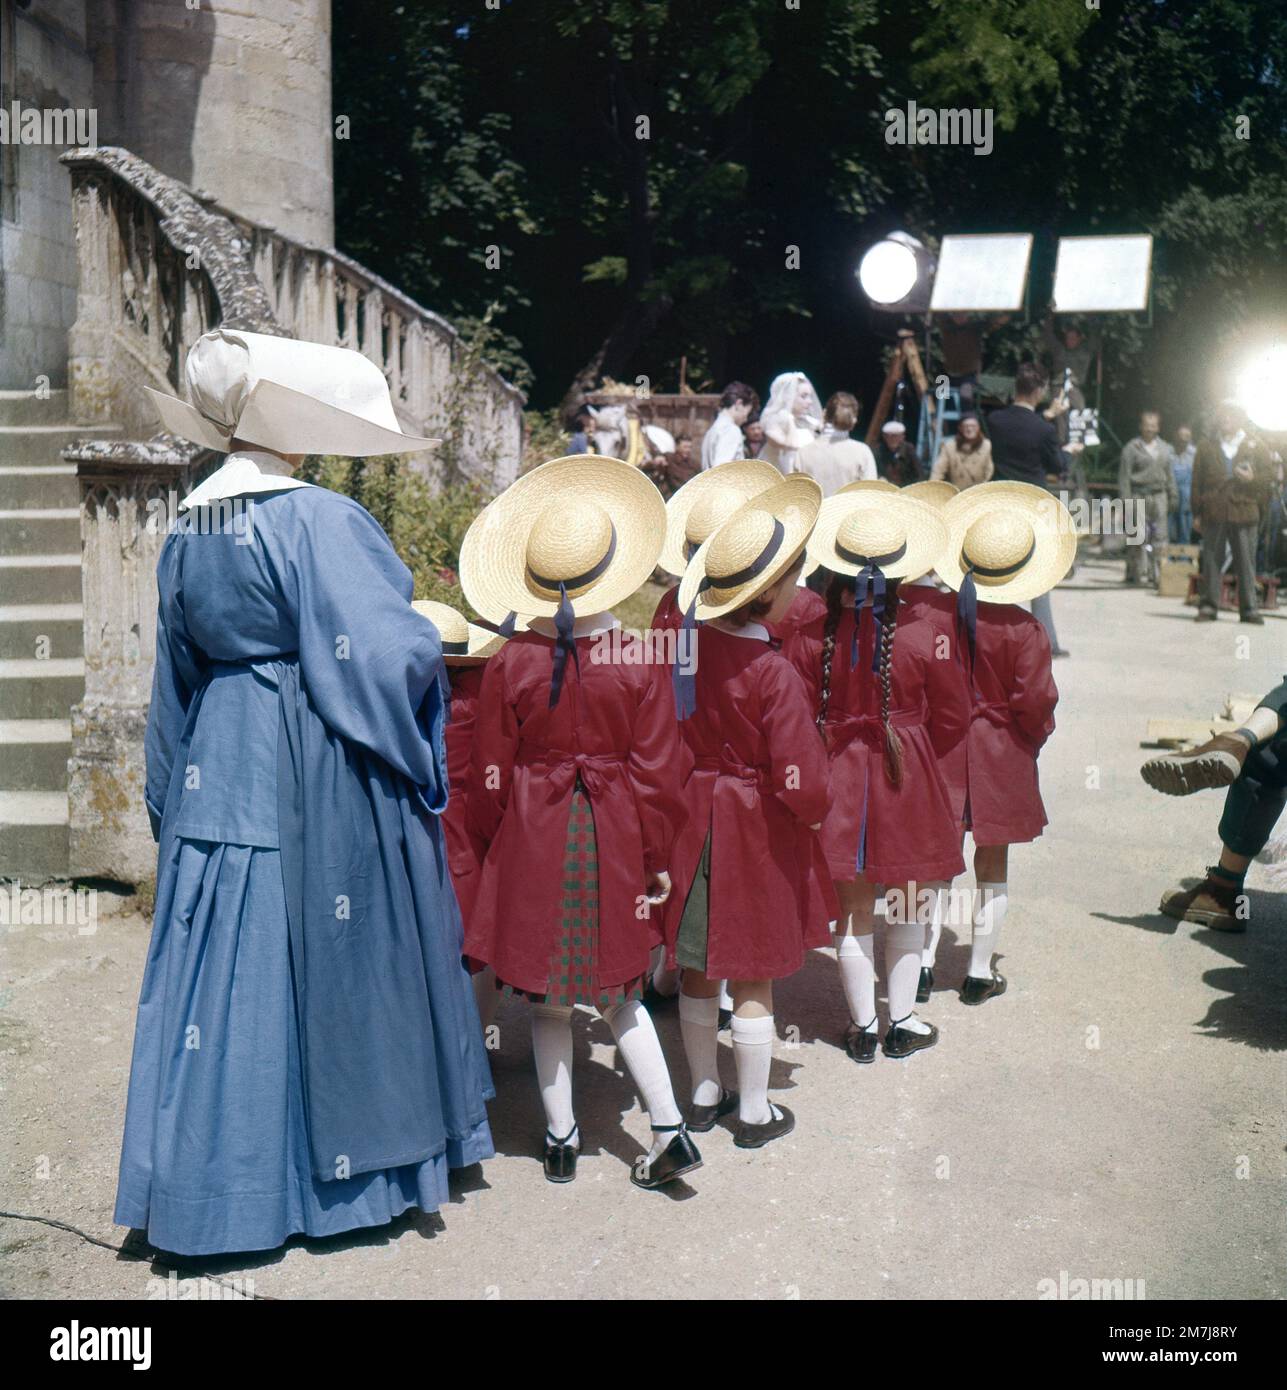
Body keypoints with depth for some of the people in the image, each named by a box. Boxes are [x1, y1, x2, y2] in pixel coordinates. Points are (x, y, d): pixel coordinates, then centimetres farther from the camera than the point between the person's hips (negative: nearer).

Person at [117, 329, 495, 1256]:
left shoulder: (187, 530, 8)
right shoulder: (319, 522, -16)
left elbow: (179, 681, 15)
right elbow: (387, 658, -22)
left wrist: (175, 792, 23)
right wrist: (435, 647, 0)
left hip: (220, 769, 7)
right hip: (324, 777, -6)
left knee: (228, 971, 10)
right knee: (335, 966, 6)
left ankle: (214, 1188, 20)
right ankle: (350, 1170, 19)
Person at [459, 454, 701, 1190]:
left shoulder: (511, 663, -10)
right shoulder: (640, 662, -9)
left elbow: (490, 773, -3)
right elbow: (657, 770, -5)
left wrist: (492, 846, 11)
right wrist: (658, 859, 5)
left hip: (534, 842, -1)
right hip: (614, 843, 1)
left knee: (547, 997, 12)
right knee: (620, 991, 15)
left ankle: (562, 1137, 22)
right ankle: (671, 1129, 9)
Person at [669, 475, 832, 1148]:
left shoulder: (684, 637, -9)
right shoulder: (772, 673, -24)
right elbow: (802, 788, -21)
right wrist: (812, 813, -4)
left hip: (690, 820, 5)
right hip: (754, 835, -5)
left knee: (698, 969, 18)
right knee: (752, 978, 9)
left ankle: (704, 1093, 34)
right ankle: (755, 1113, 23)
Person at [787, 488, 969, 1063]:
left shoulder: (811, 636, -12)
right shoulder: (924, 634, -12)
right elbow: (951, 717, -2)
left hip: (836, 777, 1)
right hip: (907, 778, -1)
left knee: (853, 907, 11)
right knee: (907, 902, 15)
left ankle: (862, 1026, 19)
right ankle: (901, 1022, 22)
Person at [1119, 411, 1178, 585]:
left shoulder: (1164, 448, 14)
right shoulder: (1132, 448, -1)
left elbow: (1169, 474, 19)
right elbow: (1124, 476, -4)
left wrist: (1173, 495, 13)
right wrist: (1126, 499, -10)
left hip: (1159, 495, 4)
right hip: (1139, 496, -4)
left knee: (1159, 535, 1)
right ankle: (1133, 573, 0)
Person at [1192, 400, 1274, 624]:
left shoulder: (1255, 445, 9)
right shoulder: (1207, 446, 10)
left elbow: (1268, 476, 10)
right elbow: (1197, 481, 8)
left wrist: (1252, 478, -12)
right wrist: (1197, 513, 4)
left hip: (1245, 512, 0)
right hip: (1213, 513, 0)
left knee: (1246, 563, 1)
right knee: (1211, 561, 1)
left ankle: (1249, 608, 7)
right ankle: (1208, 606, 7)